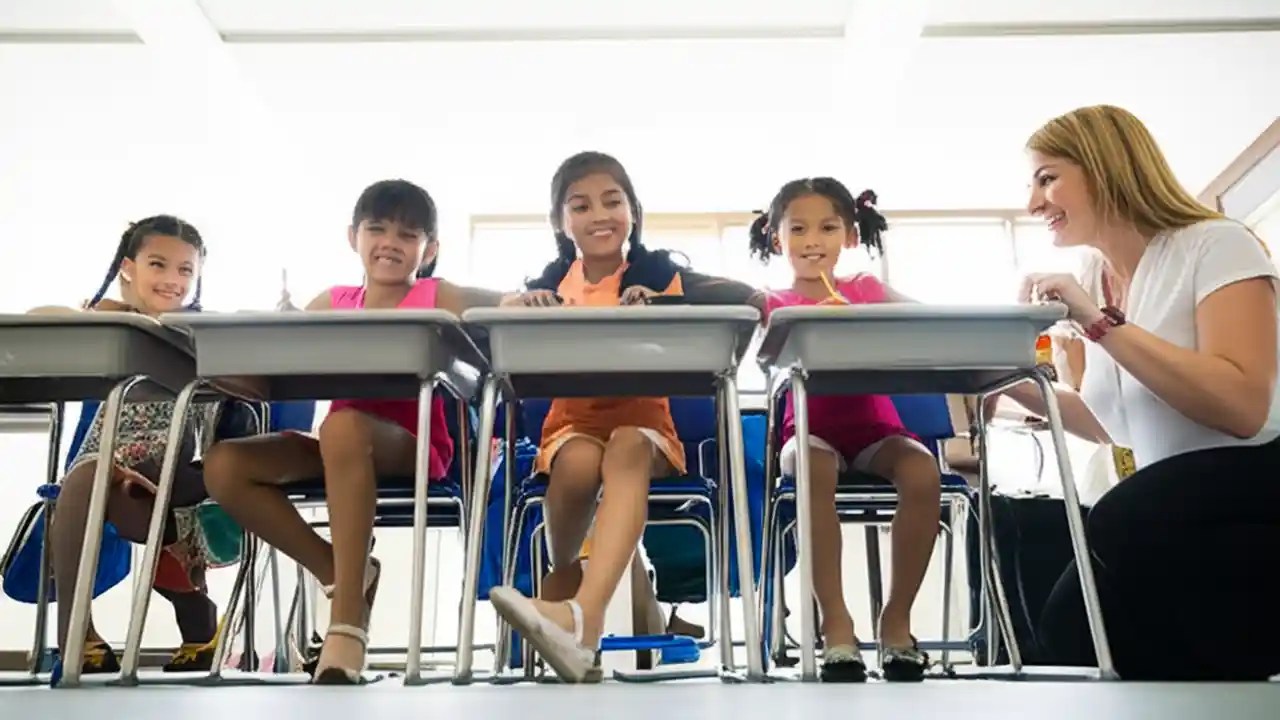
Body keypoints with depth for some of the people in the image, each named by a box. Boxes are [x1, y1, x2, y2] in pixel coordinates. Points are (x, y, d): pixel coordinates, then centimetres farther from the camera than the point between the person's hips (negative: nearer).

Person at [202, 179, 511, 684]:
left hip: (415, 447, -5)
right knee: (224, 465, -13)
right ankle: (342, 574, -5)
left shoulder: (439, 298, 2)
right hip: (345, 450, 5)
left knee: (343, 425, -38)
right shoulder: (333, 303, 13)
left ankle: (347, 625, -32)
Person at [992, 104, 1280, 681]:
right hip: (1174, 514, 8)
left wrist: (1100, 323, -26)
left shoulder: (1215, 245, -12)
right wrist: (1014, 384, 4)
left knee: (1120, 526, -32)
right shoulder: (1097, 285, 10)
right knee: (1075, 623, -5)